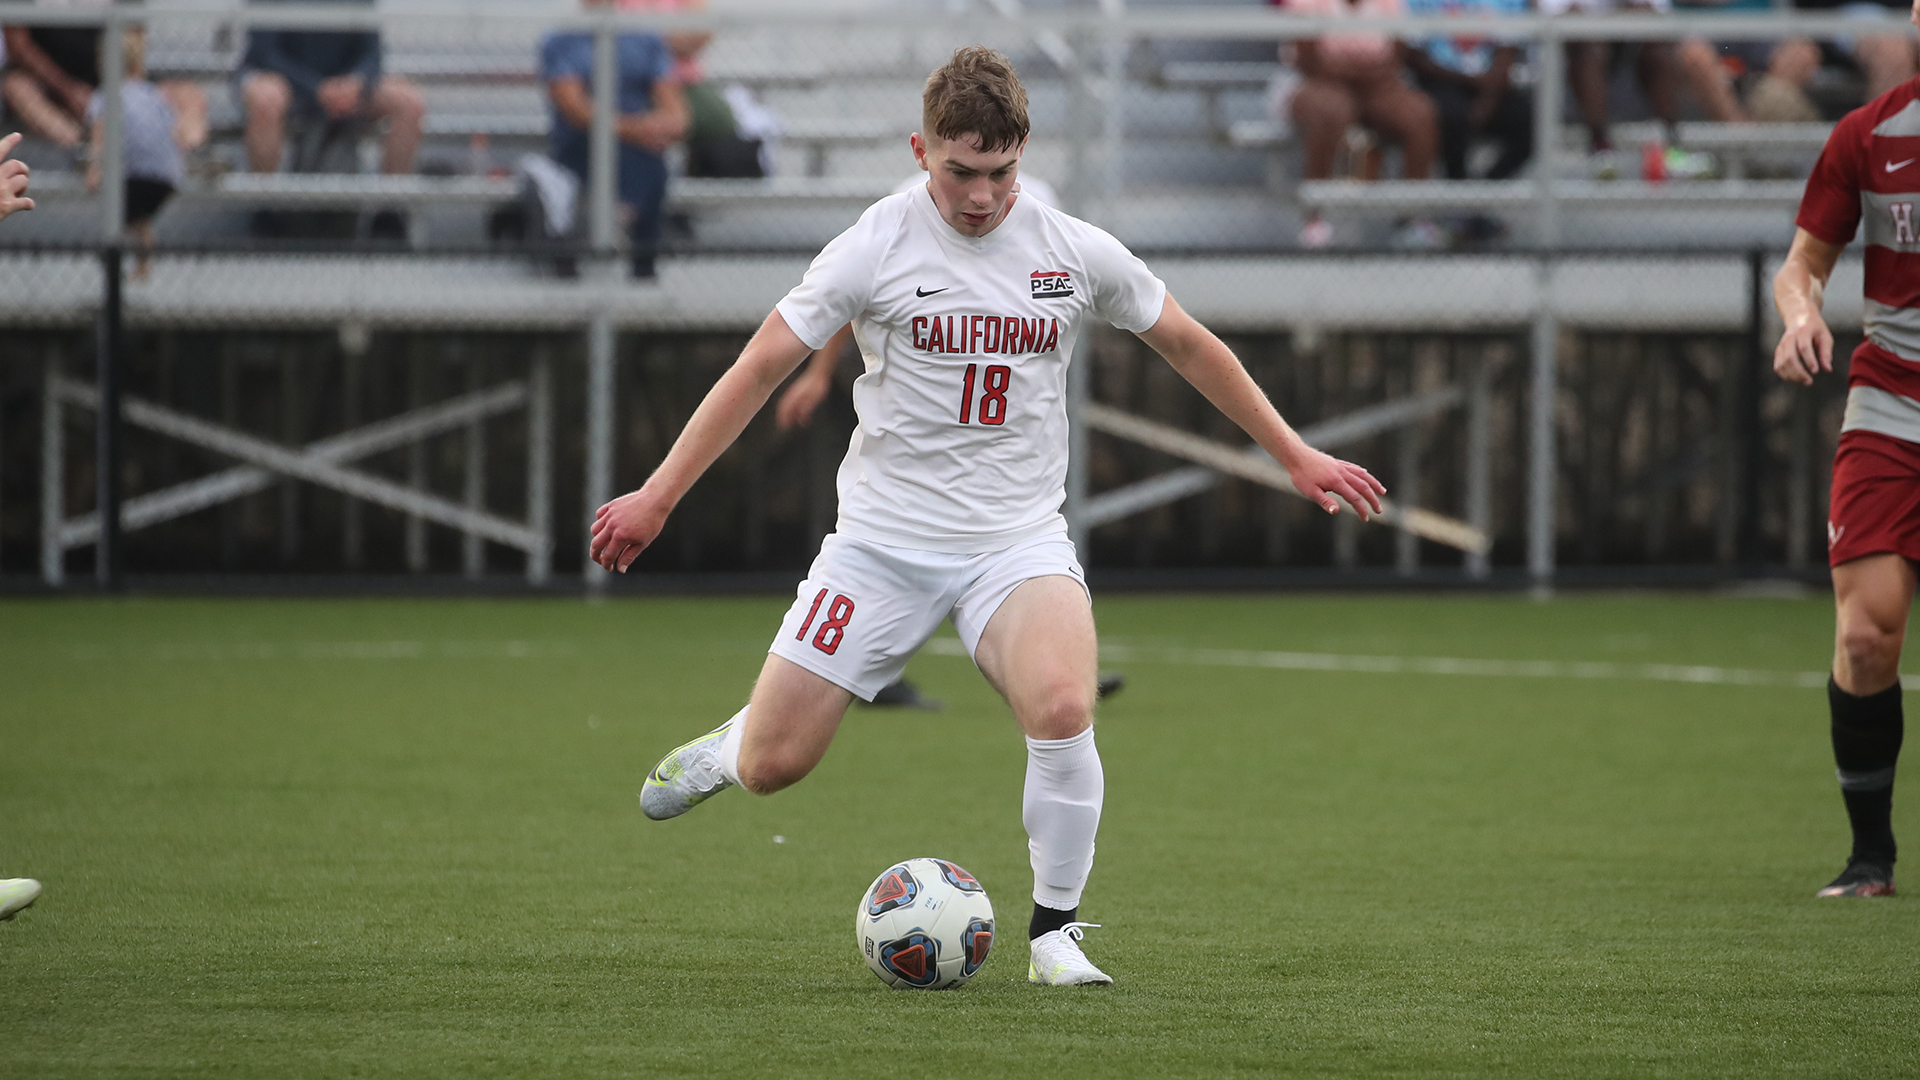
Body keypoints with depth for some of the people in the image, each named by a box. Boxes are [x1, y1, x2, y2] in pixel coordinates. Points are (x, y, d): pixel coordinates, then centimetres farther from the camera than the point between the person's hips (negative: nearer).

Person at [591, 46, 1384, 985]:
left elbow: (1189, 346, 14)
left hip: (1019, 540, 1)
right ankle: (733, 743, 36)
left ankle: (1055, 931, -11)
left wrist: (1296, 456, 17)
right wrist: (656, 498, -6)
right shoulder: (877, 247, -8)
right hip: (883, 541, -1)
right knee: (772, 767, -3)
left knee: (1062, 707, -30)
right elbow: (761, 368, -3)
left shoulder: (1077, 254, -1)